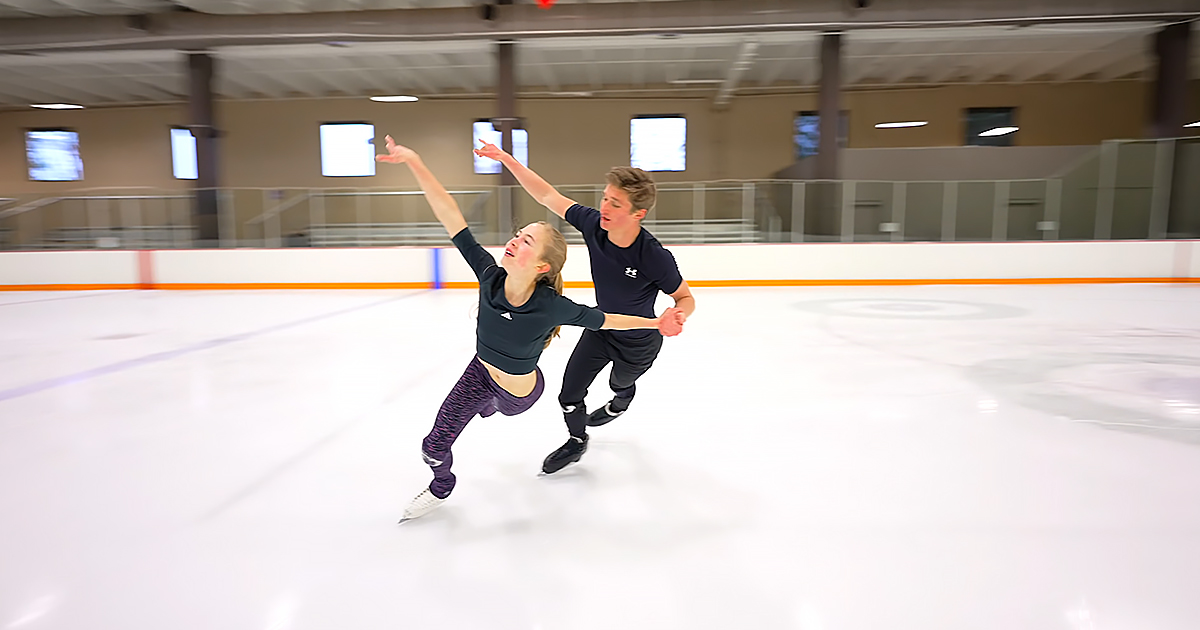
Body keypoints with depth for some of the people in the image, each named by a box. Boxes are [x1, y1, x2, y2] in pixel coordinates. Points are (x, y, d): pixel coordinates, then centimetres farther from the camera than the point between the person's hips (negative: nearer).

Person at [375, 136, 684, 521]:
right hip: (480, 371, 3)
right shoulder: (490, 277, -27)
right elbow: (451, 217, -29)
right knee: (434, 446, 11)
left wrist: (658, 323, -17)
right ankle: (441, 488, 46)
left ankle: (488, 405, 67)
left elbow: (605, 320, -21)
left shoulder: (551, 306, -35)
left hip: (518, 393, -3)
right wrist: (414, 162, -30)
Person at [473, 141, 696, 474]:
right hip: (600, 327, 4)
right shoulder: (594, 224, -25)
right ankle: (576, 441, 40)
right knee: (570, 394, 9)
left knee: (620, 384, 28)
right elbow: (548, 196, -15)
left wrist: (677, 315, -45)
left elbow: (686, 298, -22)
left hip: (637, 342, -3)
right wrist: (507, 159, -18)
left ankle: (621, 401, 67)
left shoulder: (655, 257, -37)